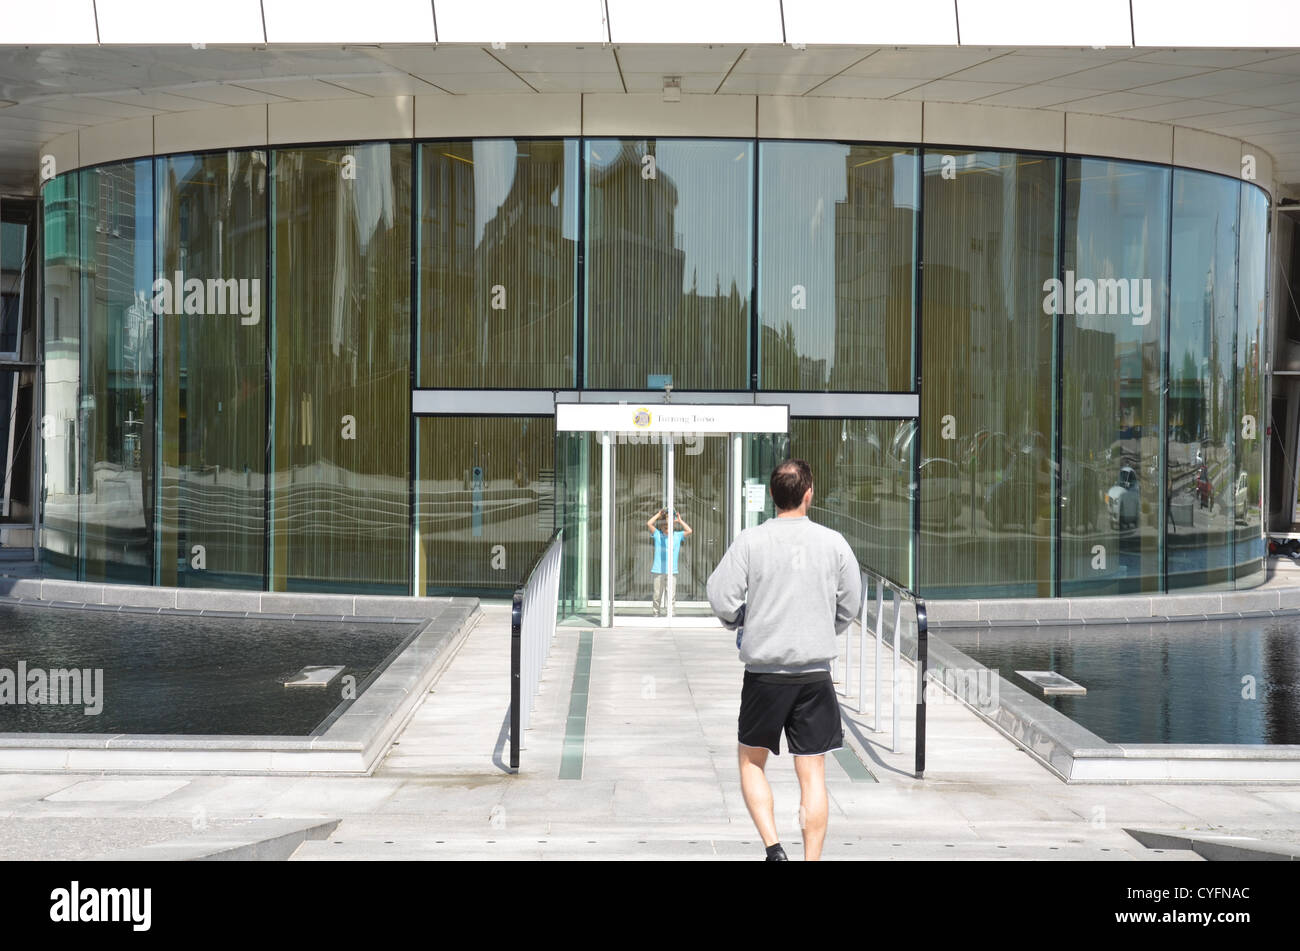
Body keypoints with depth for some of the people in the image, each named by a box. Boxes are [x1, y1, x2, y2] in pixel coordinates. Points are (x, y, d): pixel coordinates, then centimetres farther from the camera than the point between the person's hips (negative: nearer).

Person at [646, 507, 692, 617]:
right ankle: (656, 613, 14)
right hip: (658, 571, 0)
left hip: (672, 571, 0)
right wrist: (658, 515, 4)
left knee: (671, 594, 0)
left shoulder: (677, 536, 8)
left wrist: (680, 520, 4)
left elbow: (689, 530, 1)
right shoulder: (658, 535, 5)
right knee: (657, 594, 5)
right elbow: (649, 524, -4)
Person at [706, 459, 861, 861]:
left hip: (763, 670, -1)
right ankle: (812, 858, 6)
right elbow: (850, 606, 7)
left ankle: (773, 847, 2)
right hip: (816, 673, 1)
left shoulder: (749, 541, -6)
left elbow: (721, 599, -8)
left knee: (751, 761, 16)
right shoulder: (834, 542, 0)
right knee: (812, 775, 6)